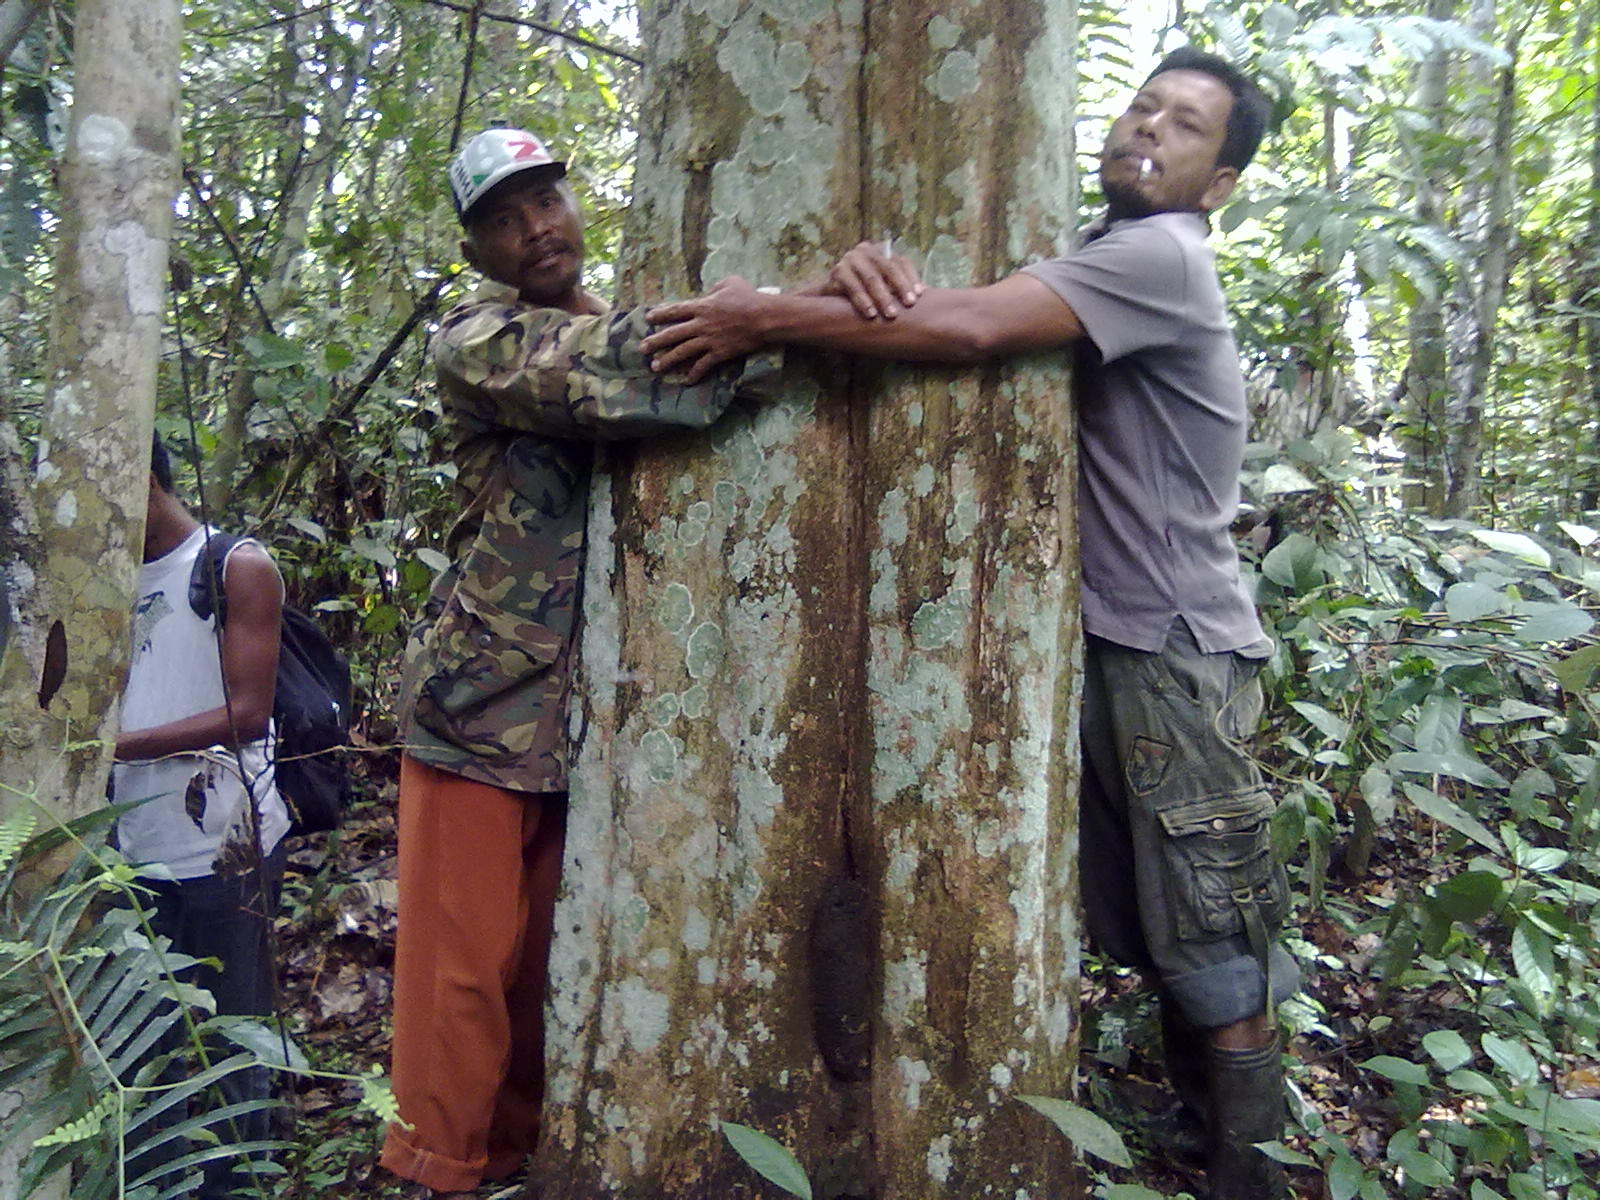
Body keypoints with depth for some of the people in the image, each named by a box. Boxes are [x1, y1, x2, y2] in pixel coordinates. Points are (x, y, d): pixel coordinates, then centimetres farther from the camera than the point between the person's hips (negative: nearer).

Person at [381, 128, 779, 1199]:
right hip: (486, 697, -5)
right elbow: (600, 375, -24)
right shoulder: (476, 342, -5)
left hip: (604, 705, 5)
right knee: (466, 963, 1)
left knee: (559, 956, 13)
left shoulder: (627, 323, 16)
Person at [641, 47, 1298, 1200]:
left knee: (1211, 942, 3)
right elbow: (953, 301, 6)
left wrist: (770, 316, -21)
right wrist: (876, 268, -19)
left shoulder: (1161, 255, -11)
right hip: (1096, 641, 7)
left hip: (1180, 658, -7)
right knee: (1136, 925, 14)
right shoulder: (1088, 257, 15)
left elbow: (970, 329, -26)